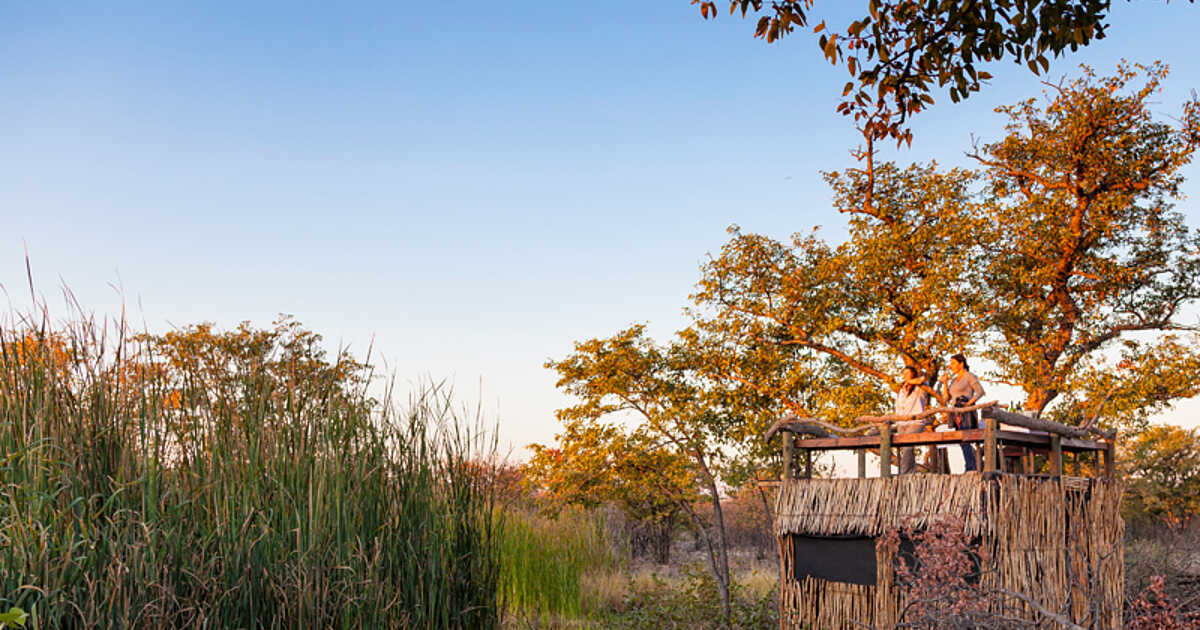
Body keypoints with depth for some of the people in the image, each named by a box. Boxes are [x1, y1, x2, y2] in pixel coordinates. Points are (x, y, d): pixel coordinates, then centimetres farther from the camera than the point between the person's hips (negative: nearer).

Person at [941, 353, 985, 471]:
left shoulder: (969, 376, 2)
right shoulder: (954, 380, 21)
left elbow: (980, 392, -6)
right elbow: (947, 398, 17)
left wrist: (969, 403, -16)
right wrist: (945, 383, 6)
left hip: (966, 412, -8)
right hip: (957, 413, 8)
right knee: (962, 442, 4)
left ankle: (970, 468, -19)